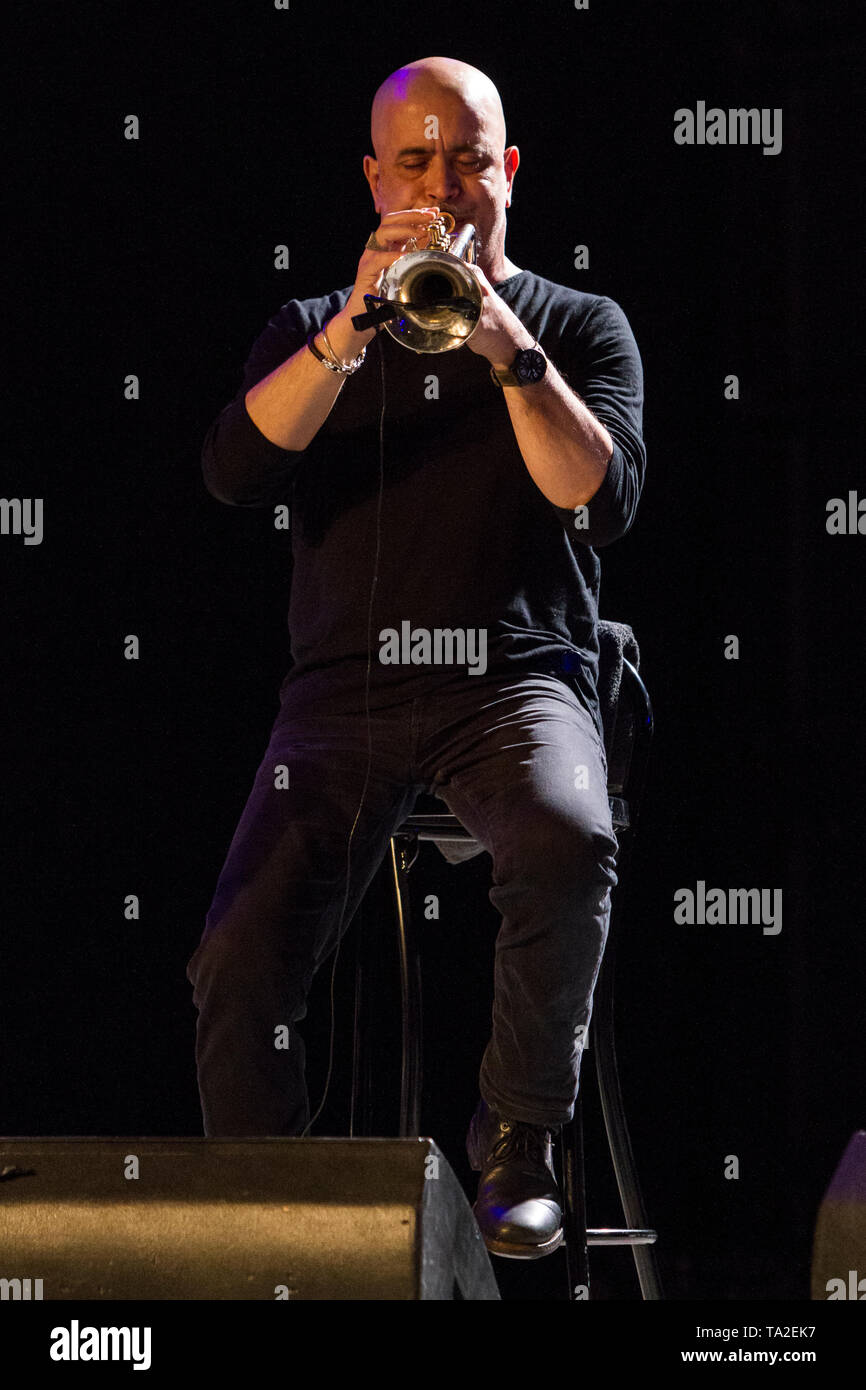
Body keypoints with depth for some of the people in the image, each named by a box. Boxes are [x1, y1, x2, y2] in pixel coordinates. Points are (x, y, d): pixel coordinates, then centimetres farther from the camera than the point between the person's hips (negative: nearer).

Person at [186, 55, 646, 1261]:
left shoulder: (579, 326, 13)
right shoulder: (312, 332, 18)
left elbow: (604, 500, -4)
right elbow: (237, 472, -2)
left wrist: (509, 347, -14)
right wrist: (357, 324, -12)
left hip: (519, 677, -1)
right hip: (347, 690, 2)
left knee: (568, 843, -36)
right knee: (241, 960, -21)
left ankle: (520, 1140, -17)